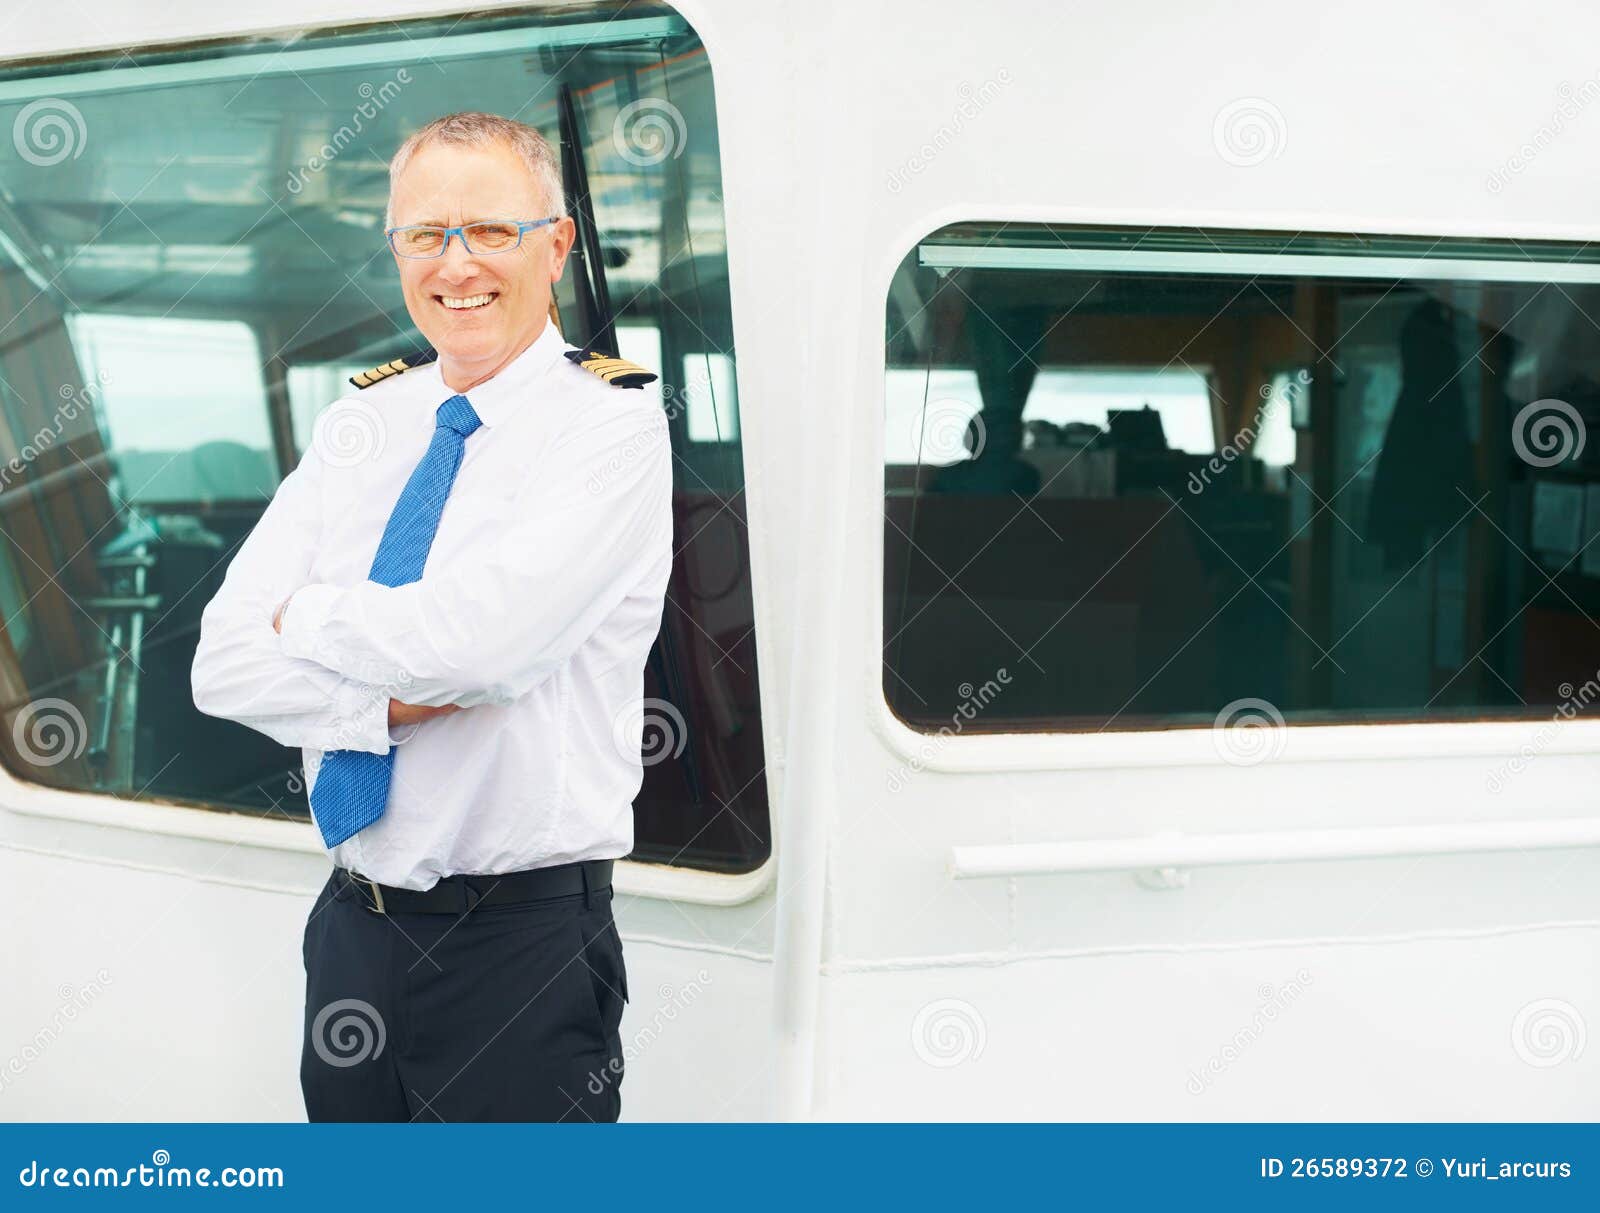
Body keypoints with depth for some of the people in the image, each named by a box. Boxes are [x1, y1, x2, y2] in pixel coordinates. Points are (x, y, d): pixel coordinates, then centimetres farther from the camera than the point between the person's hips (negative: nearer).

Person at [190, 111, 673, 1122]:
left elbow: (480, 632, -25)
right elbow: (225, 665, -1)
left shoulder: (615, 425, -9)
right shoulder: (359, 425, 7)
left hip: (522, 946, -5)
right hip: (354, 924, 6)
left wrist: (308, 618, -8)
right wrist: (392, 705, -17)